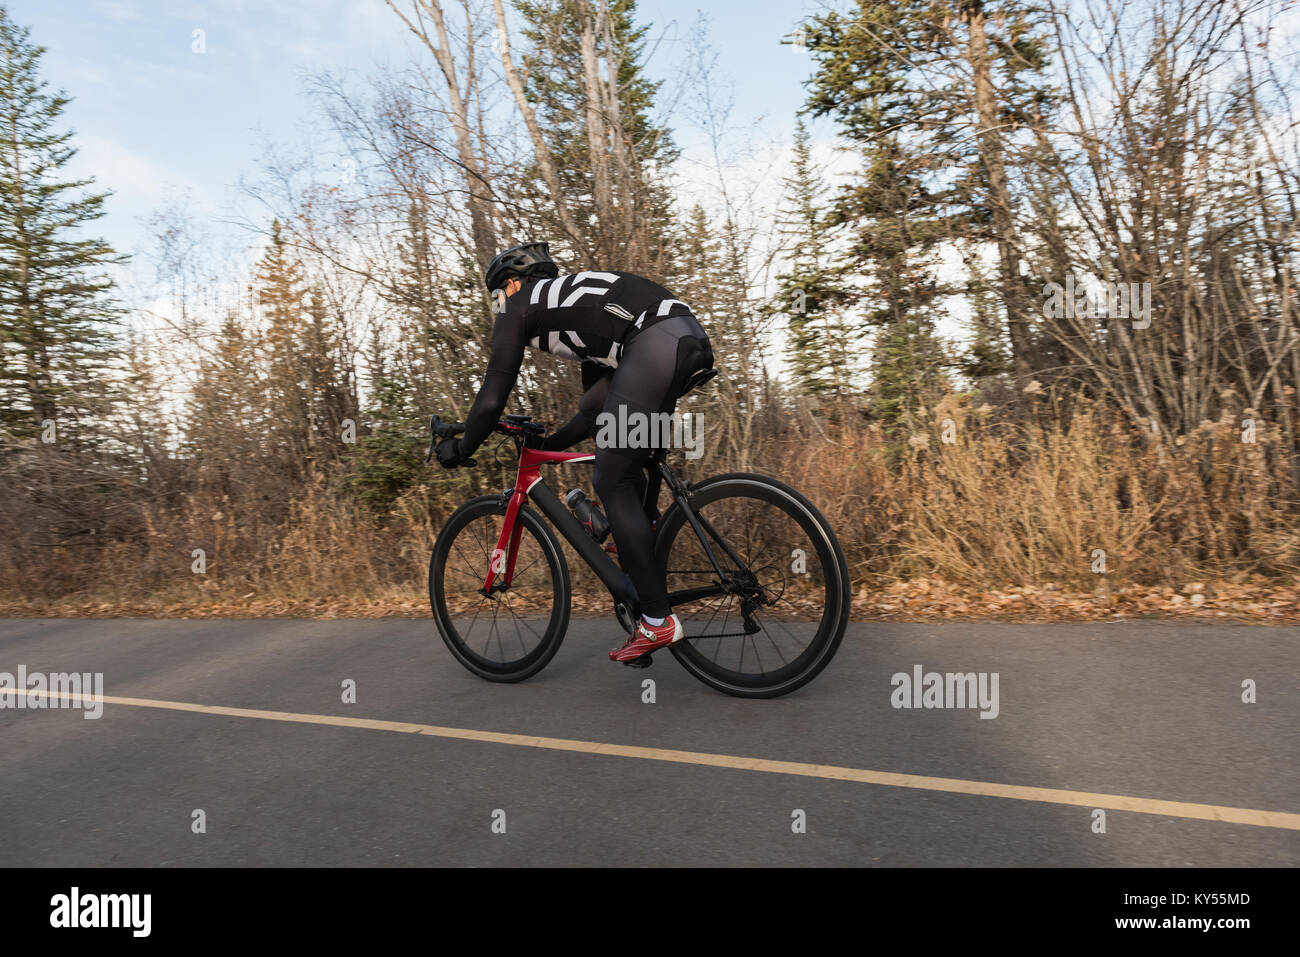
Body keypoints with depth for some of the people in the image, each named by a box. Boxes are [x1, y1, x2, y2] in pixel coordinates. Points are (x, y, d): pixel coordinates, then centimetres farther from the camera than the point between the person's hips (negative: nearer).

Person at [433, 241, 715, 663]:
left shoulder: (518, 305, 16)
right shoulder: (576, 306, 38)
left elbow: (492, 398, 11)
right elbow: (594, 414, 38)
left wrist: (459, 448, 26)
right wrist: (544, 446, 45)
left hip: (654, 344, -9)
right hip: (693, 338, 9)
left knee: (611, 482, -1)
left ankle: (658, 620, 2)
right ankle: (648, 540, 24)